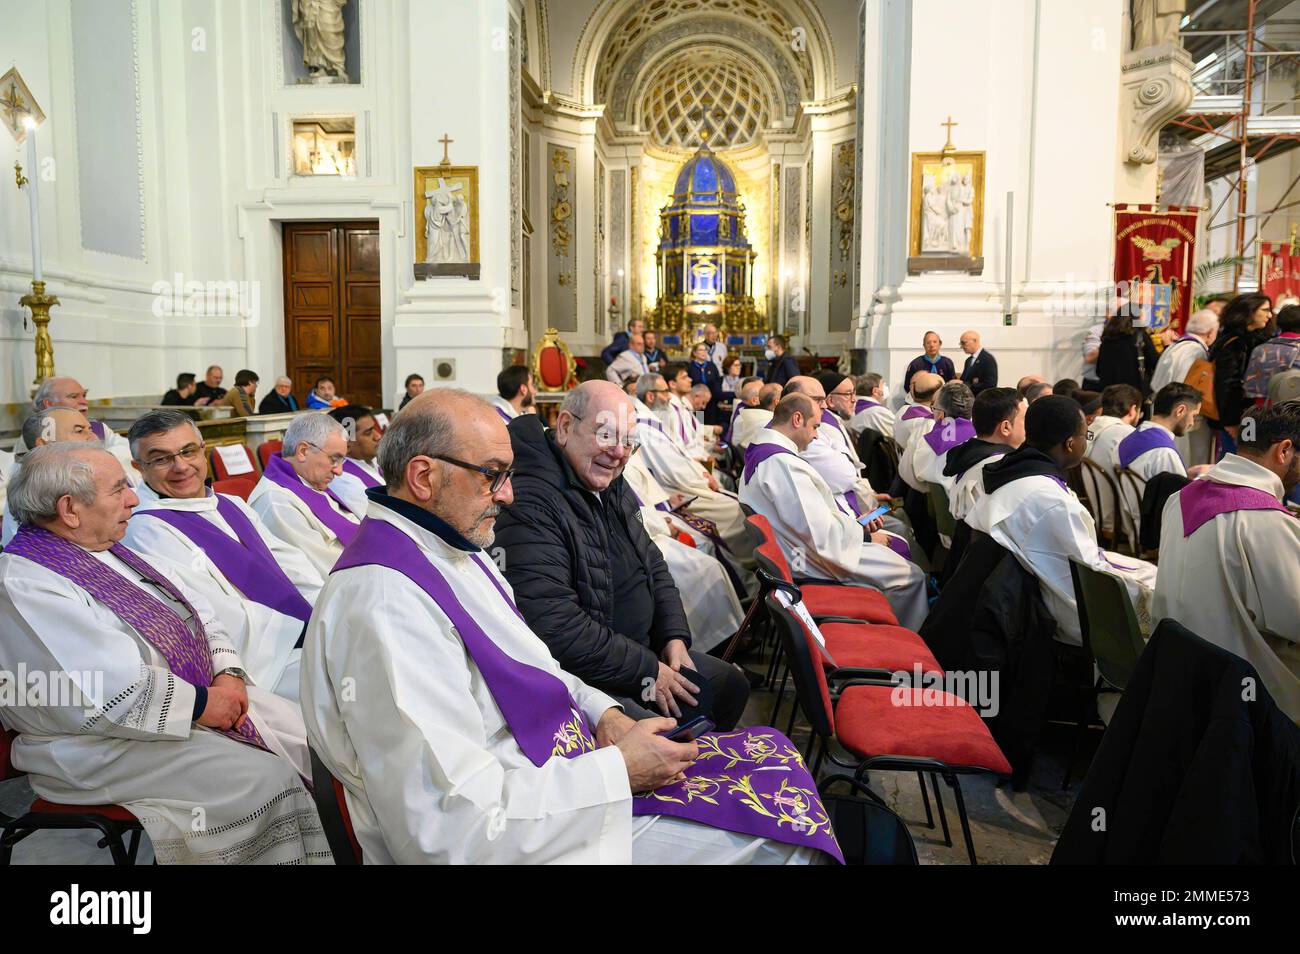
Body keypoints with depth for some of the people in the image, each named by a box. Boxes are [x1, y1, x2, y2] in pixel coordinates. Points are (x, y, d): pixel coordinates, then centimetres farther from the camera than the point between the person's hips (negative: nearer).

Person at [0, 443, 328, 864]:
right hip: (114, 745, -9)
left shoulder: (110, 549, 10)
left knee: (308, 734, 0)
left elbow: (196, 611, 12)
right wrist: (201, 705, -17)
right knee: (269, 778, -21)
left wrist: (228, 674, -4)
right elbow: (111, 696, -27)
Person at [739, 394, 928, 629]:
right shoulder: (782, 462, -25)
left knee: (898, 545, 17)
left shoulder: (760, 453, 8)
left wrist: (855, 522, 5)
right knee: (911, 576, -6)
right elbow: (822, 533, -25)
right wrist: (866, 535, -9)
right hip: (810, 561, -11)